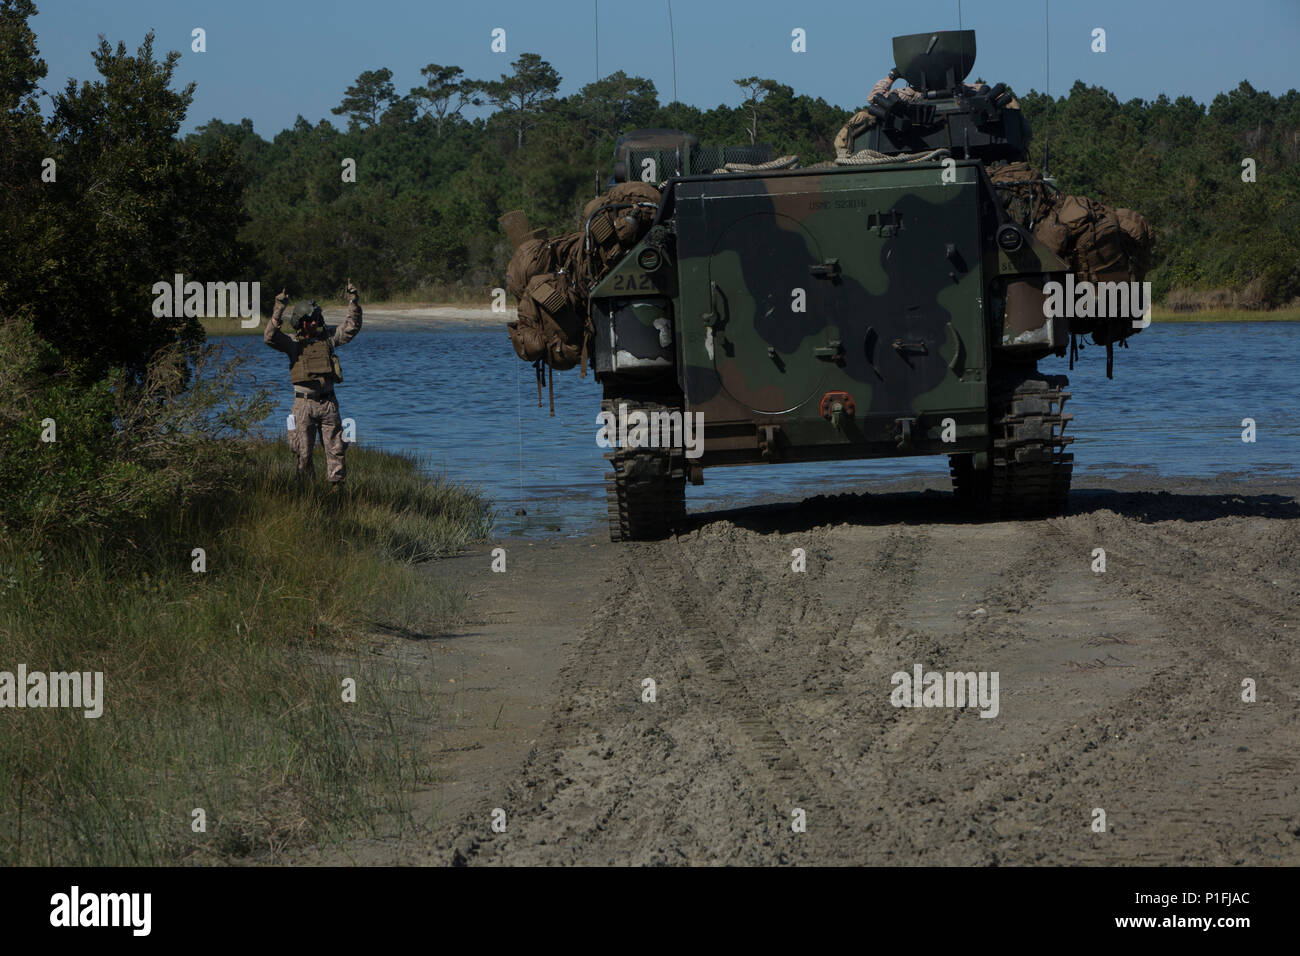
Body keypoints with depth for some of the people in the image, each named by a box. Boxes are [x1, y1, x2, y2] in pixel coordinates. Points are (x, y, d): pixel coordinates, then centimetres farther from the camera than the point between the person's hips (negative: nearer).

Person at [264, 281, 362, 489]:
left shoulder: (327, 337, 7)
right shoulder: (293, 343, -1)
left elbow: (352, 327, 6)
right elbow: (270, 337, -17)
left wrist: (353, 301, -6)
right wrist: (279, 310, -27)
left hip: (328, 403, 2)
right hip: (304, 403, -2)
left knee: (335, 448, 2)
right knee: (304, 452, 3)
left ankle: (336, 485, 9)